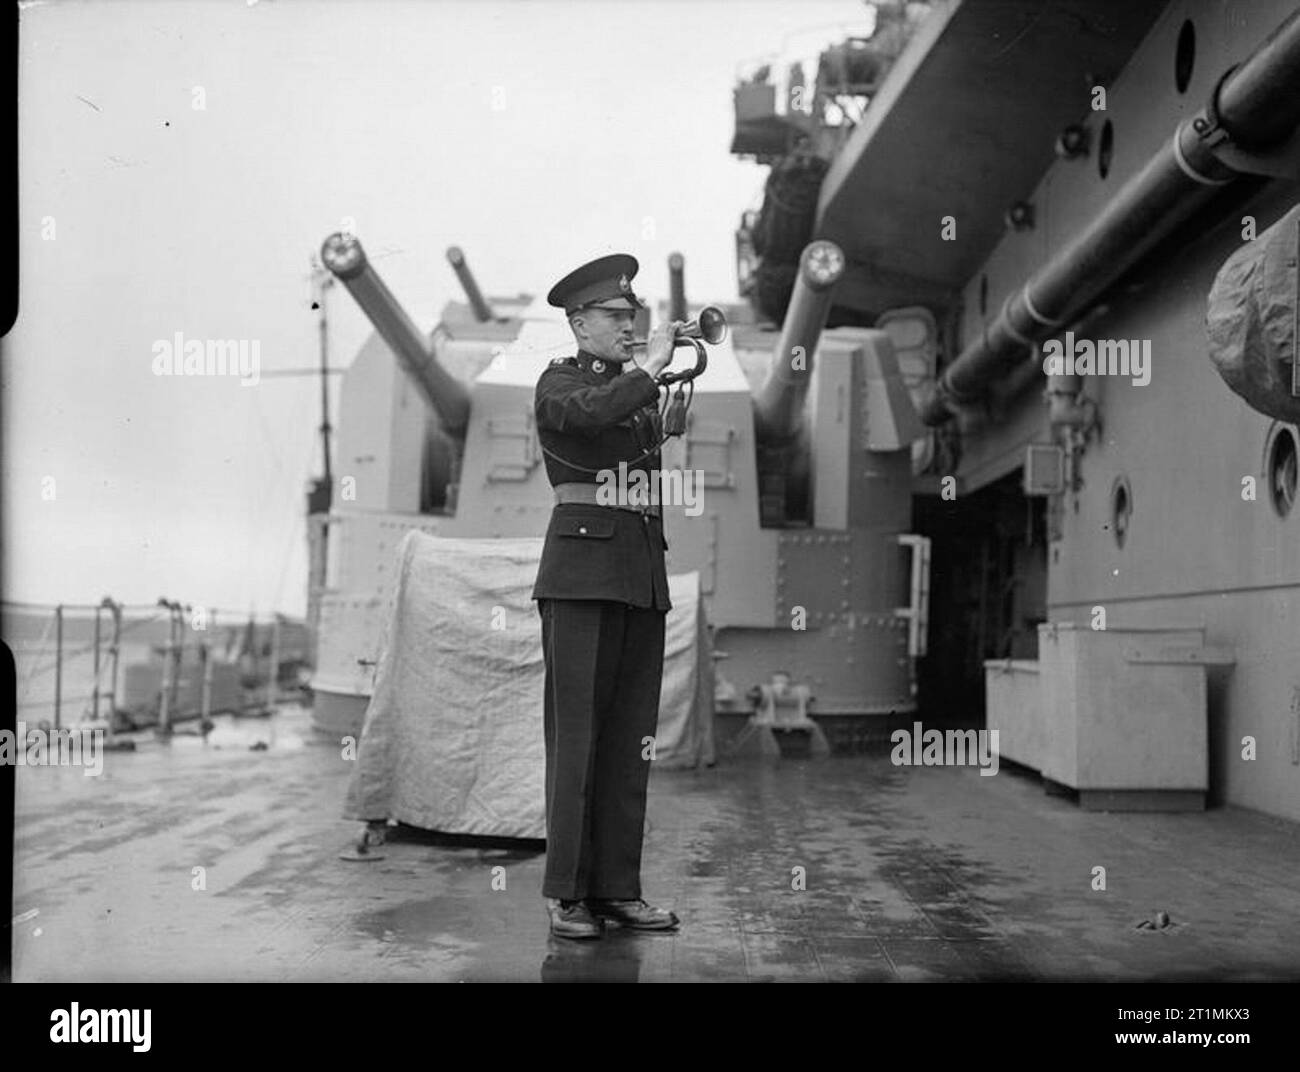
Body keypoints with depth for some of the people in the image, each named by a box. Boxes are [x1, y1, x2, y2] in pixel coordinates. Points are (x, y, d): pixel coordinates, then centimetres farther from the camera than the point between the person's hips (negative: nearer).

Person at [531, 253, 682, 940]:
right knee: (577, 731, -5)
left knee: (631, 737, 6)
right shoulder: (559, 382, 0)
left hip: (644, 568, 7)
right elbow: (594, 412, -21)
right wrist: (653, 365, -14)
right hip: (583, 565, -7)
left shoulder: (637, 386, 21)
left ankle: (618, 888, 12)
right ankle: (566, 894, 1)